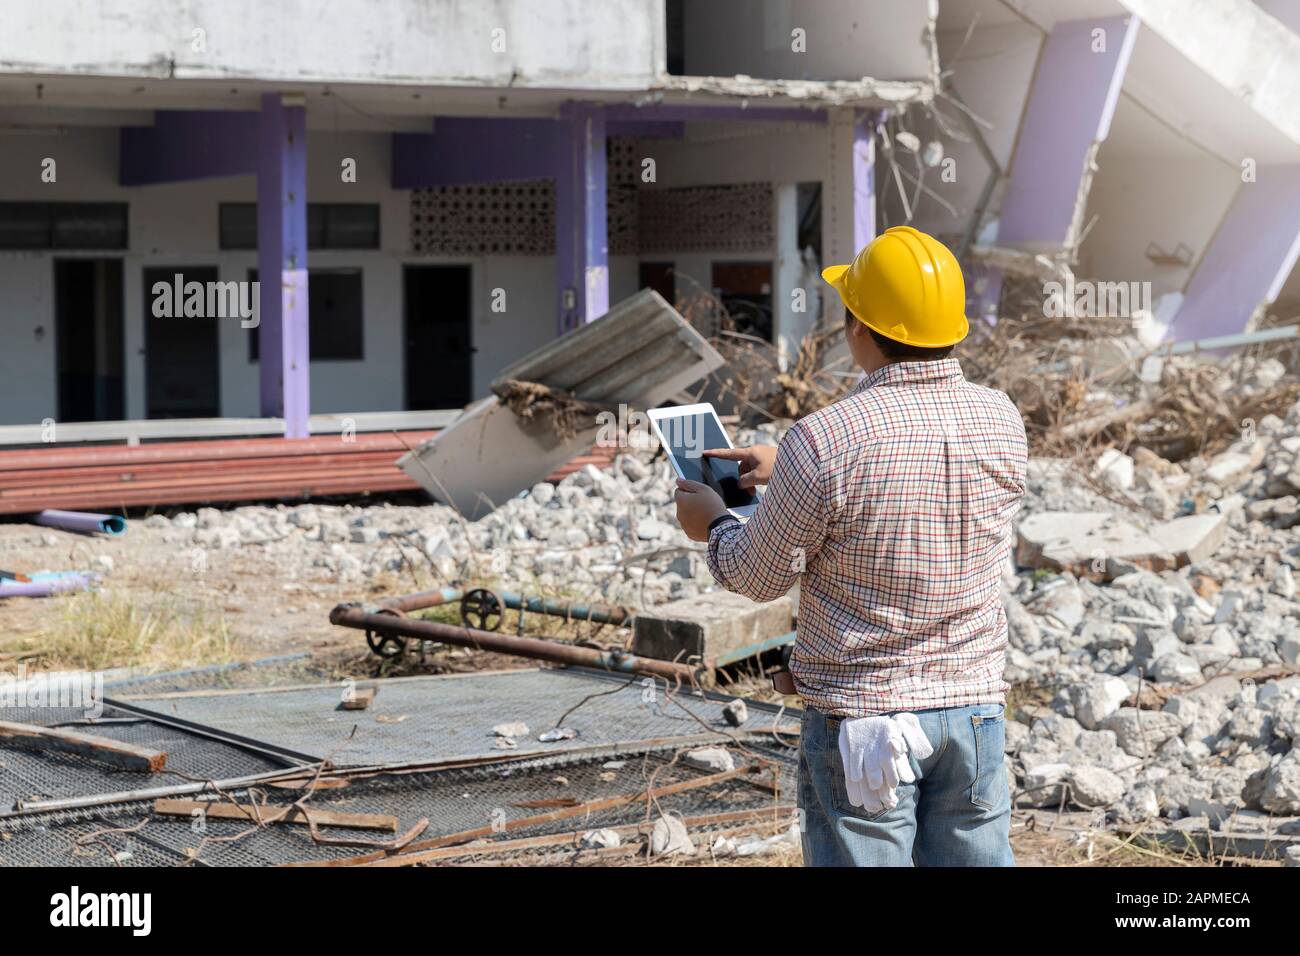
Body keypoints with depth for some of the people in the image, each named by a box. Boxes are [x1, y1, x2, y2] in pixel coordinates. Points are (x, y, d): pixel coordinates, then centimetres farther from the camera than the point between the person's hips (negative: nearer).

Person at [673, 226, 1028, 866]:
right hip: (976, 707, 5)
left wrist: (713, 524, 16)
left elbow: (760, 577, -6)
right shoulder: (1002, 422, -2)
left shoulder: (822, 442, -20)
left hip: (861, 713, -5)